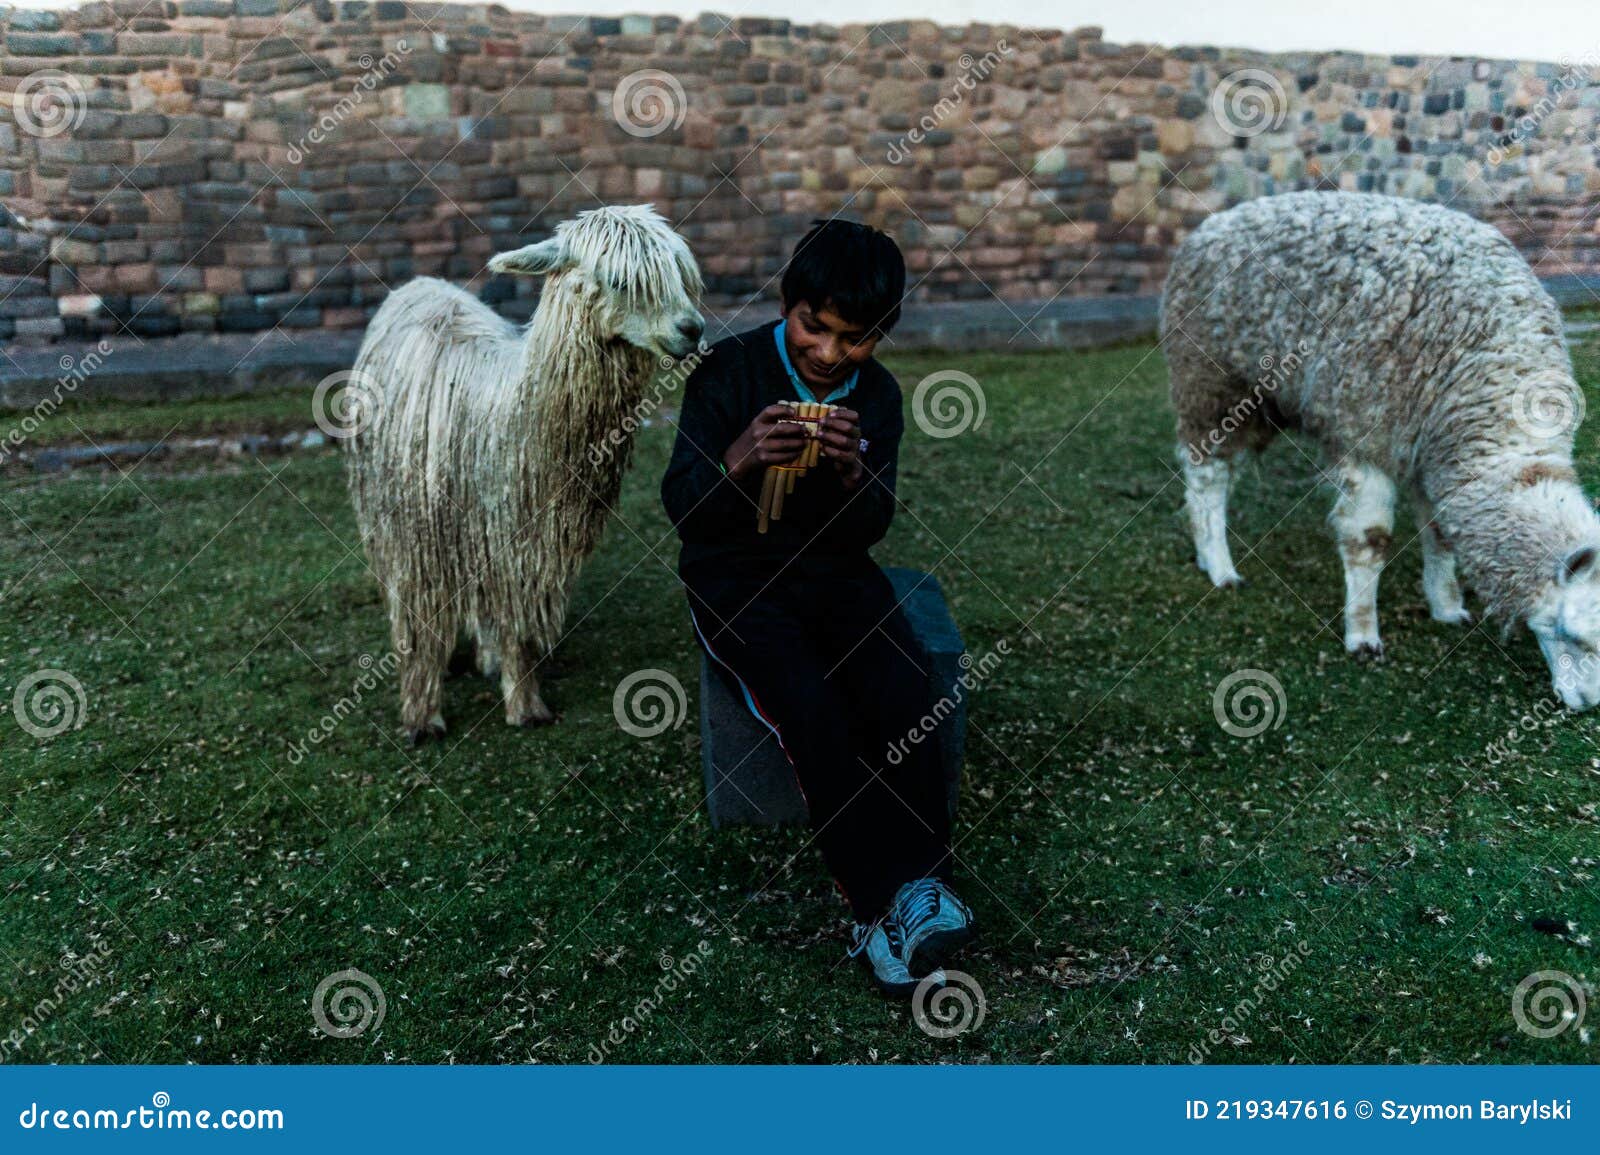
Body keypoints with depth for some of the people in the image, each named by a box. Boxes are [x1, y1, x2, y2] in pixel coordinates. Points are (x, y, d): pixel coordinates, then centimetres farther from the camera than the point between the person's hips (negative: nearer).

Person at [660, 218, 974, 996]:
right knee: (808, 706, -30)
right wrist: (736, 461, -30)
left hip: (833, 567, 3)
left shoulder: (877, 394, 2)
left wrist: (854, 473, -19)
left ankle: (898, 910, -18)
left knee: (901, 693, -25)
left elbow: (868, 531, 3)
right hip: (733, 571, -3)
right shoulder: (727, 370, -9)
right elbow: (681, 510, -10)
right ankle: (895, 906, -21)